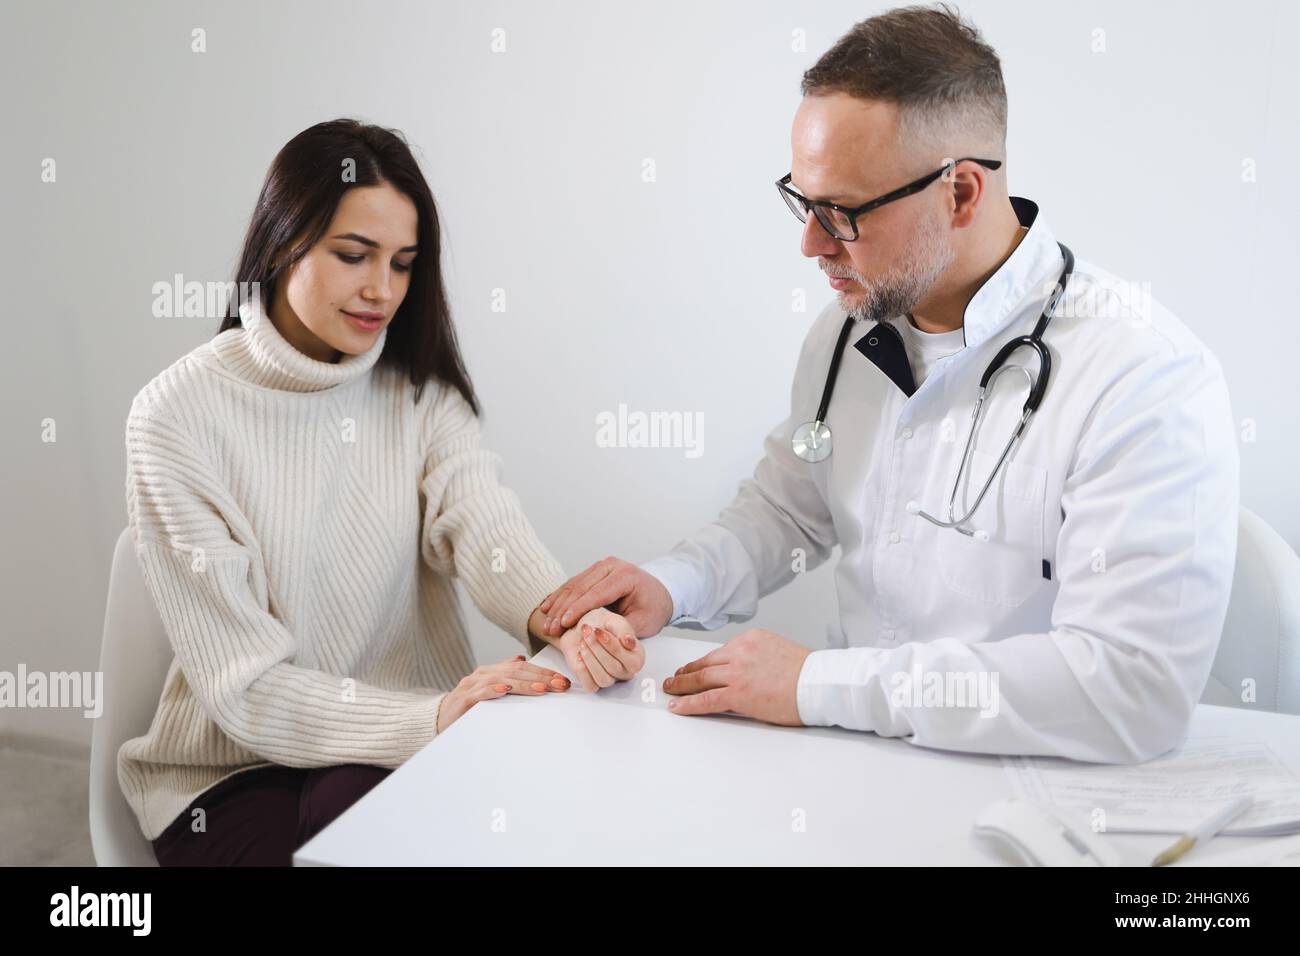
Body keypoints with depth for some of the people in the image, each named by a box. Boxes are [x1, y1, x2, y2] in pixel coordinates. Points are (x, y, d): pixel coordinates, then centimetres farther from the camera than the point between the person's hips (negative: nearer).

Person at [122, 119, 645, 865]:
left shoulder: (422, 391, 2)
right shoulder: (178, 416, -10)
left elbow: (486, 525, -17)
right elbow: (245, 686, -16)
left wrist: (568, 622, -40)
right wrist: (432, 718, -31)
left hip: (410, 743, 3)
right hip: (234, 772, -2)